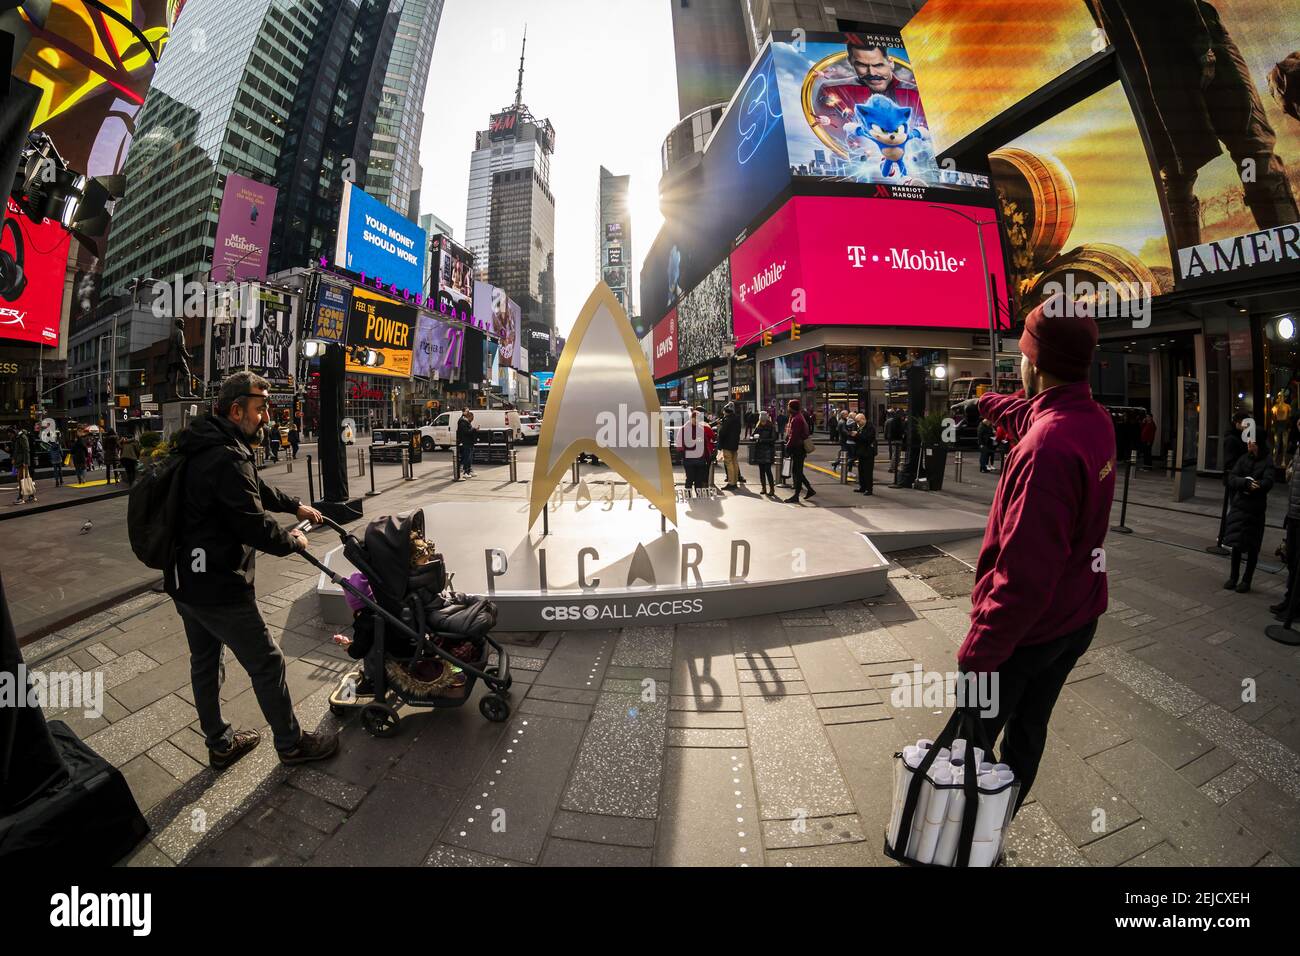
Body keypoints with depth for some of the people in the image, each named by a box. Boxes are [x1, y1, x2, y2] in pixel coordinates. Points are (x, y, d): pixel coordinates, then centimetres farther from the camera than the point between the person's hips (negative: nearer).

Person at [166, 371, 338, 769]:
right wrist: (292, 540, -6)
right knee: (267, 663, 5)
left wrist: (295, 505, 29)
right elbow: (254, 526, -24)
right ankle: (291, 743, 21)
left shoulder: (204, 448, 8)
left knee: (204, 662, 21)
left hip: (185, 580, 10)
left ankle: (220, 744, 39)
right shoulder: (227, 458, -25)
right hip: (219, 587, -10)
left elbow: (256, 489, 22)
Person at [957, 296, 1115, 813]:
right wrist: (987, 402, 43)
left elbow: (1024, 574, -32)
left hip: (1026, 629, -8)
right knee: (1028, 729, 23)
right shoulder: (1096, 420, -3)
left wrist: (978, 654, -26)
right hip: (1076, 620, 8)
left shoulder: (1048, 446, -30)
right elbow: (1029, 413, 23)